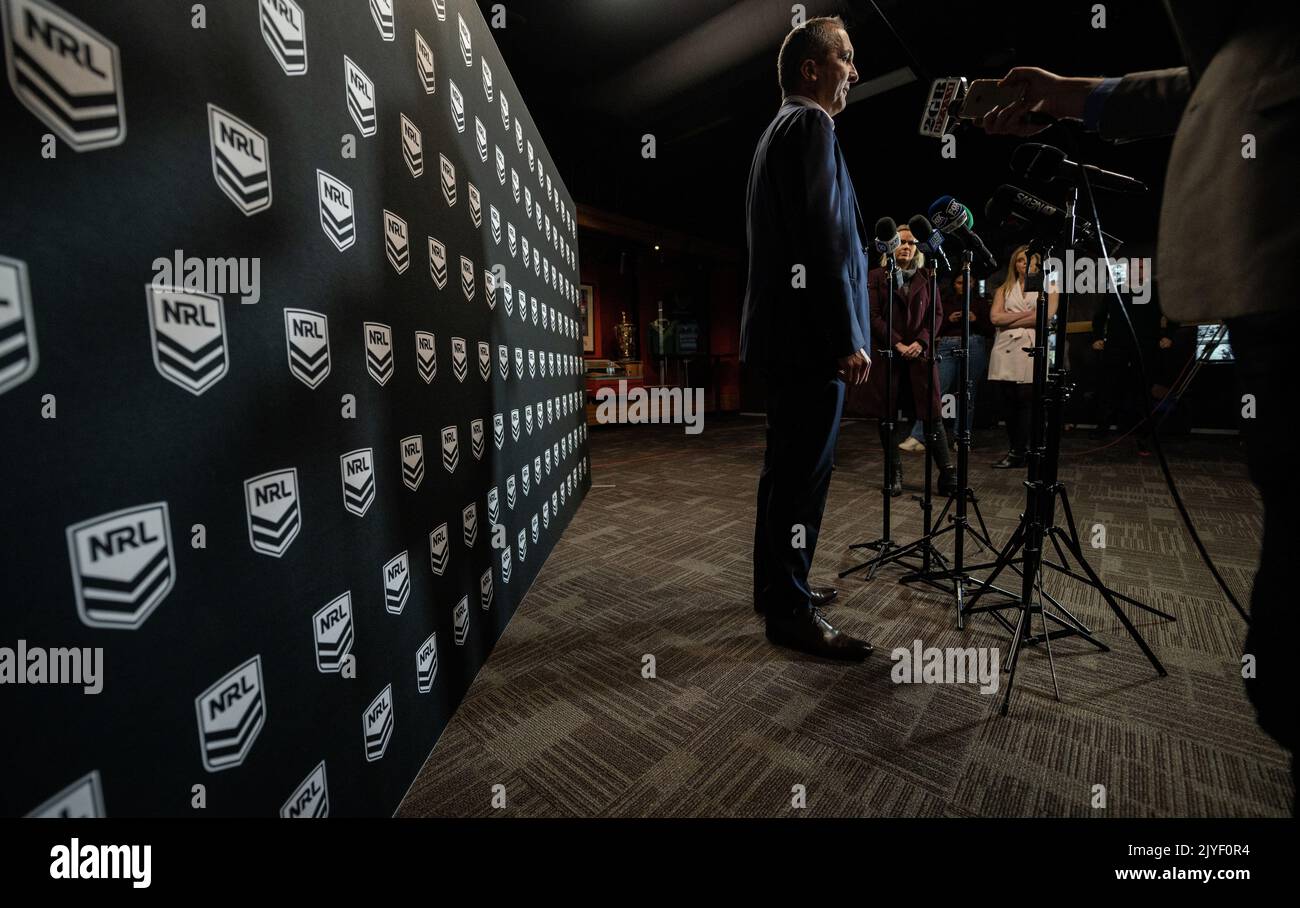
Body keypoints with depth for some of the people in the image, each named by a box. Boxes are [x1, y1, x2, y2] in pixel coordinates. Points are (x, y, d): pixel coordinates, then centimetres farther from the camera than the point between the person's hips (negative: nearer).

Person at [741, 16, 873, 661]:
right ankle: (791, 612, 2)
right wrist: (848, 338, -17)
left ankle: (775, 585, 24)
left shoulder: (779, 130, 26)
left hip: (784, 329, 10)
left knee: (785, 467, 13)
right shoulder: (810, 125, -5)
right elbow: (823, 241, -17)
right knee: (805, 473, -7)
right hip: (810, 334, -10)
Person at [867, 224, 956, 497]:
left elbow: (936, 313, 10)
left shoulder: (926, 276, 16)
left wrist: (921, 342, -7)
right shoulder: (877, 276, 8)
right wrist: (897, 344, -11)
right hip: (889, 354, -1)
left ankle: (947, 475, 1)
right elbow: (874, 315, 0)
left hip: (921, 353, 1)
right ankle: (894, 473, 10)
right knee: (889, 415, 0)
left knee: (931, 414, -3)